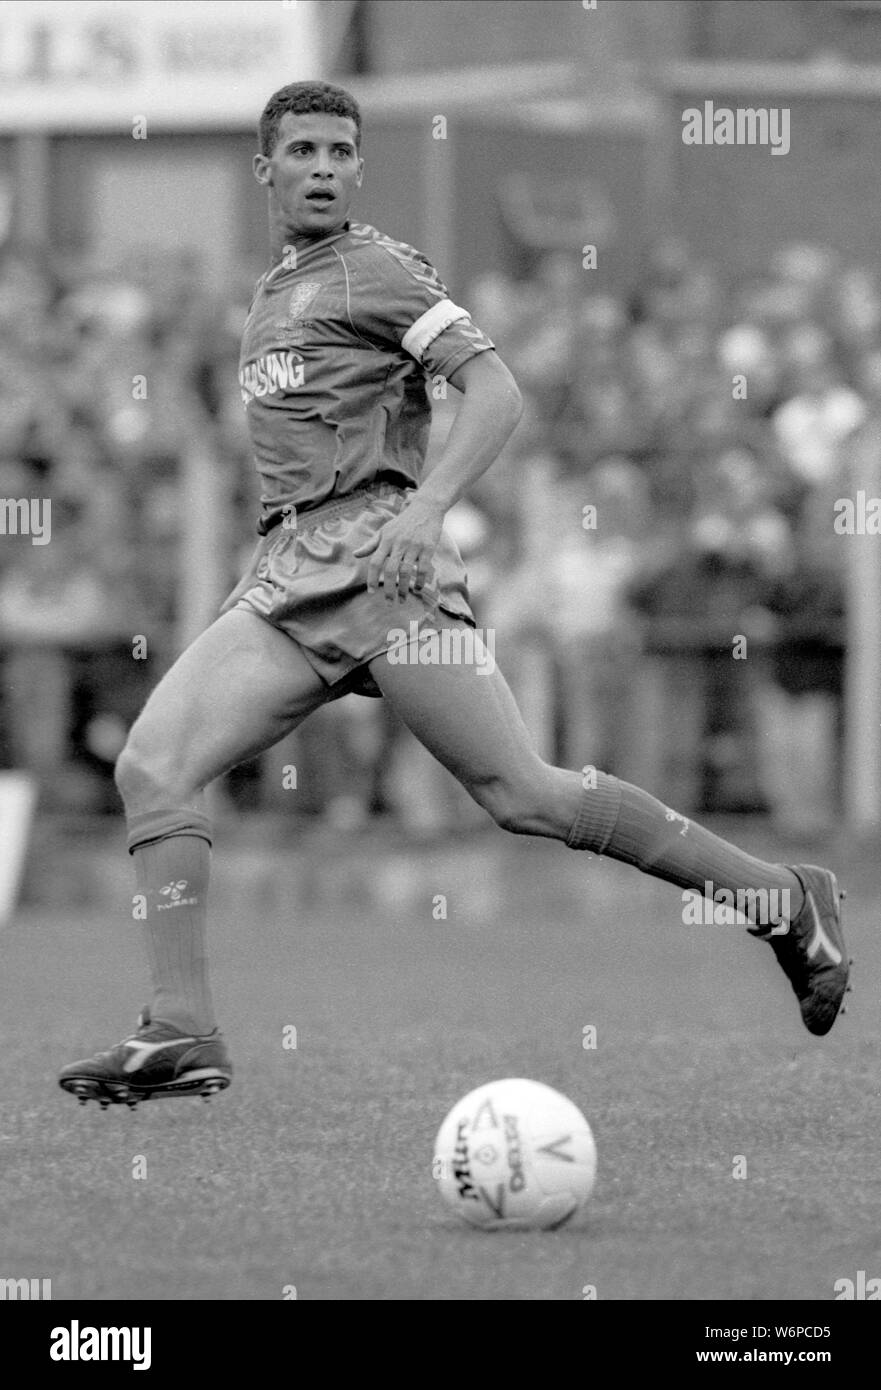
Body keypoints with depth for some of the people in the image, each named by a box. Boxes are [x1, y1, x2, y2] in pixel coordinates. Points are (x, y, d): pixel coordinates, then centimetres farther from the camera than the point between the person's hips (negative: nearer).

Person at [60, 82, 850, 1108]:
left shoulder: (375, 269, -1)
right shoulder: (270, 290, 24)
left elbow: (495, 391, -11)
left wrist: (422, 510, -25)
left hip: (379, 560, -8)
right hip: (282, 581, 8)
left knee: (520, 795, -12)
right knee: (151, 765, -11)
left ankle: (783, 901, -1)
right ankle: (181, 1033, -13)